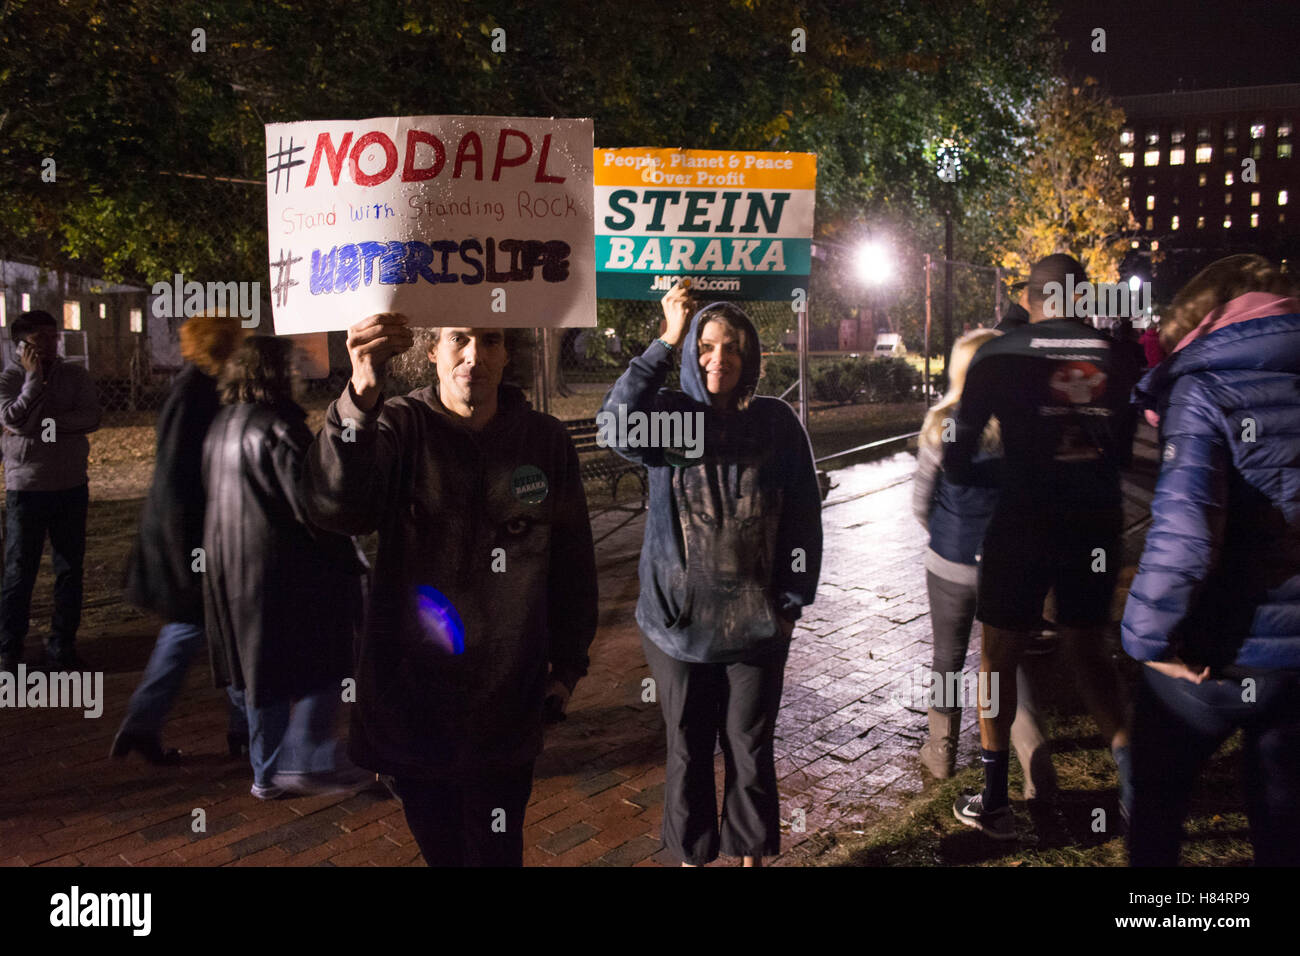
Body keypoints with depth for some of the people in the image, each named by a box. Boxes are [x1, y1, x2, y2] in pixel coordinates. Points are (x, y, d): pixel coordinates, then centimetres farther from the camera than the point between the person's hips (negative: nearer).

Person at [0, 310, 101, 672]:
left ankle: (62, 644, 20)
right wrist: (34, 379, -17)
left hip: (72, 486, 3)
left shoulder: (75, 375, 3)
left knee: (70, 568, 9)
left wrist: (43, 423, -18)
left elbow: (91, 418, -12)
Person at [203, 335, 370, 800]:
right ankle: (305, 762, 3)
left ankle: (268, 773, 24)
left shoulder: (221, 426, 12)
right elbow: (309, 504, -20)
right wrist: (349, 557, -11)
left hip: (229, 566, 10)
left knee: (265, 668, 16)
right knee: (323, 660, 2)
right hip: (282, 565, -9)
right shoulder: (277, 427, -17)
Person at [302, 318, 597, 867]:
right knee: (440, 847, 16)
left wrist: (568, 665, 11)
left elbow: (573, 564, 9)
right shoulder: (400, 425, -8)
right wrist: (361, 396, -44)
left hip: (506, 706, 1)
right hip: (410, 698, -1)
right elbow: (334, 506, -29)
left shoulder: (546, 442, -1)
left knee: (498, 853, 12)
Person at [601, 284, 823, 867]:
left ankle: (750, 853, 35)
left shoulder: (776, 423, -2)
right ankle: (692, 854, 34)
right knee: (688, 751, 14)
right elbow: (620, 428, -27)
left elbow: (803, 517, 1)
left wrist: (792, 600, -1)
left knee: (750, 749, 14)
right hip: (678, 620, 0)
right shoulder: (668, 416, -4)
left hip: (756, 622, 0)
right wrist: (665, 343, -25)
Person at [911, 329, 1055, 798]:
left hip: (951, 563, -1)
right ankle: (1036, 759, 0)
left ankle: (941, 751, 31)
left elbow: (921, 503, -4)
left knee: (948, 657, 17)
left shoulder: (943, 425, -12)